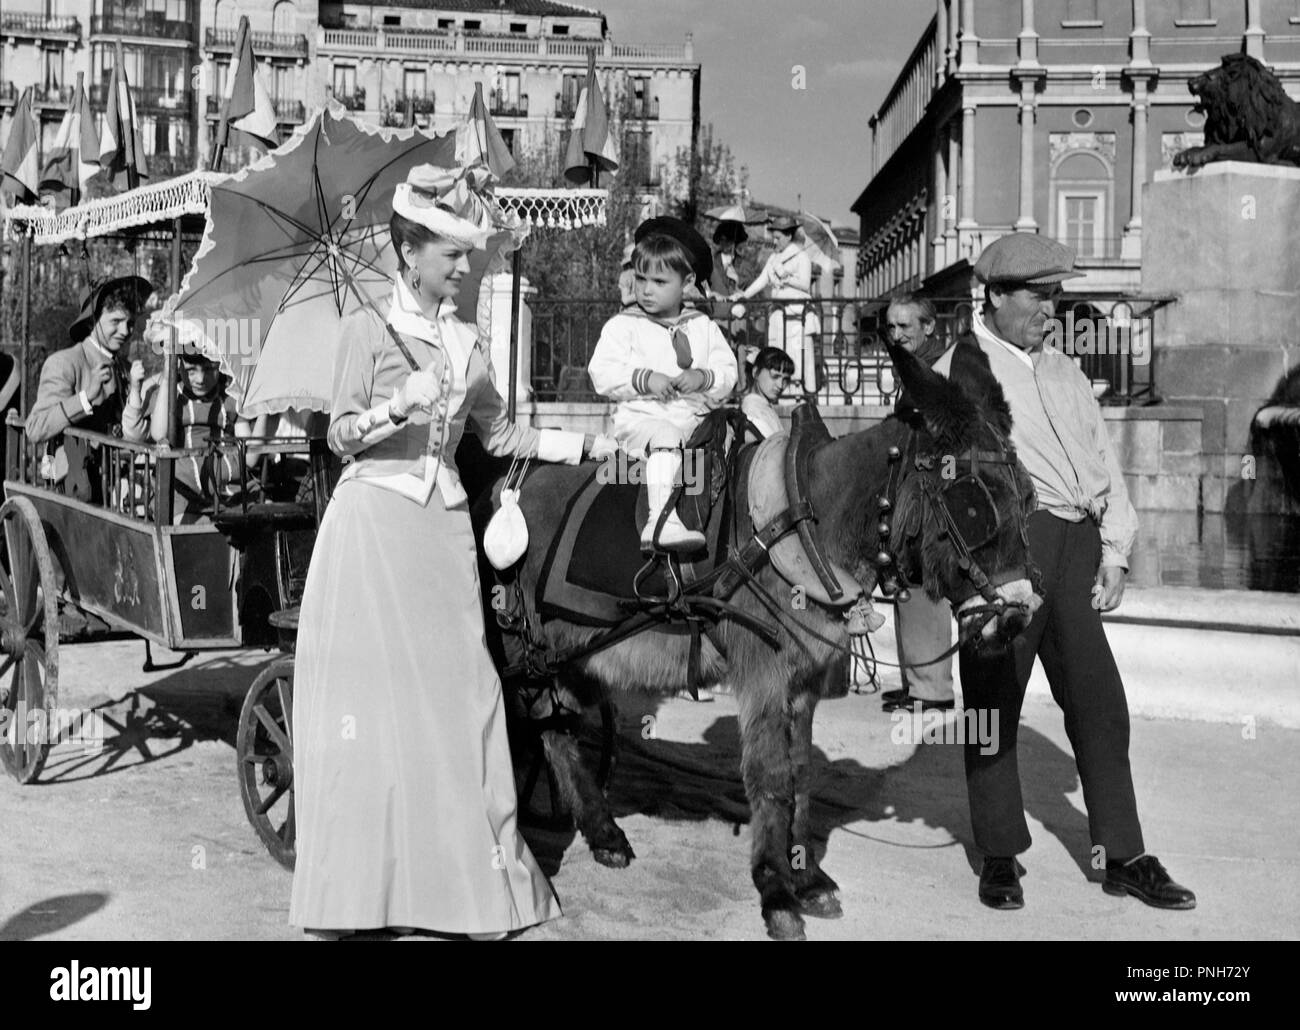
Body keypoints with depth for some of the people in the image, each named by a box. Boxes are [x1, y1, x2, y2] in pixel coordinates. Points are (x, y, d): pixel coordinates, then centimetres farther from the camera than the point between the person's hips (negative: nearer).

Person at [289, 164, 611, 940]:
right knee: (372, 693, -3)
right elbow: (340, 434, -4)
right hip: (373, 521, -4)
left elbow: (500, 434, 18)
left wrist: (587, 444, 10)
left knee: (457, 687, 1)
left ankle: (471, 877, 8)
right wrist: (402, 403, -21)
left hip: (443, 527, 4)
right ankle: (361, 889, 5)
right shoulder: (371, 328, -1)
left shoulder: (468, 343, 13)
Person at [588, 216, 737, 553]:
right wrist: (645, 379, -17)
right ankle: (662, 521, -46)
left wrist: (702, 378, -12)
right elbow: (602, 373, -4)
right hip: (641, 417, -4)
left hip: (694, 420, 4)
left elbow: (727, 372, 10)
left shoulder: (703, 327, 16)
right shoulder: (623, 326, 7)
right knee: (665, 438, -34)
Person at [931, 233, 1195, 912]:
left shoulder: (1065, 373, 20)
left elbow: (1104, 463, 18)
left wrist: (1114, 554, 8)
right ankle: (1000, 858, 15)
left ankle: (1124, 857, 15)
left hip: (1076, 548, 6)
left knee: (1099, 701, 6)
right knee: (994, 699, 2)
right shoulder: (958, 371, 1)